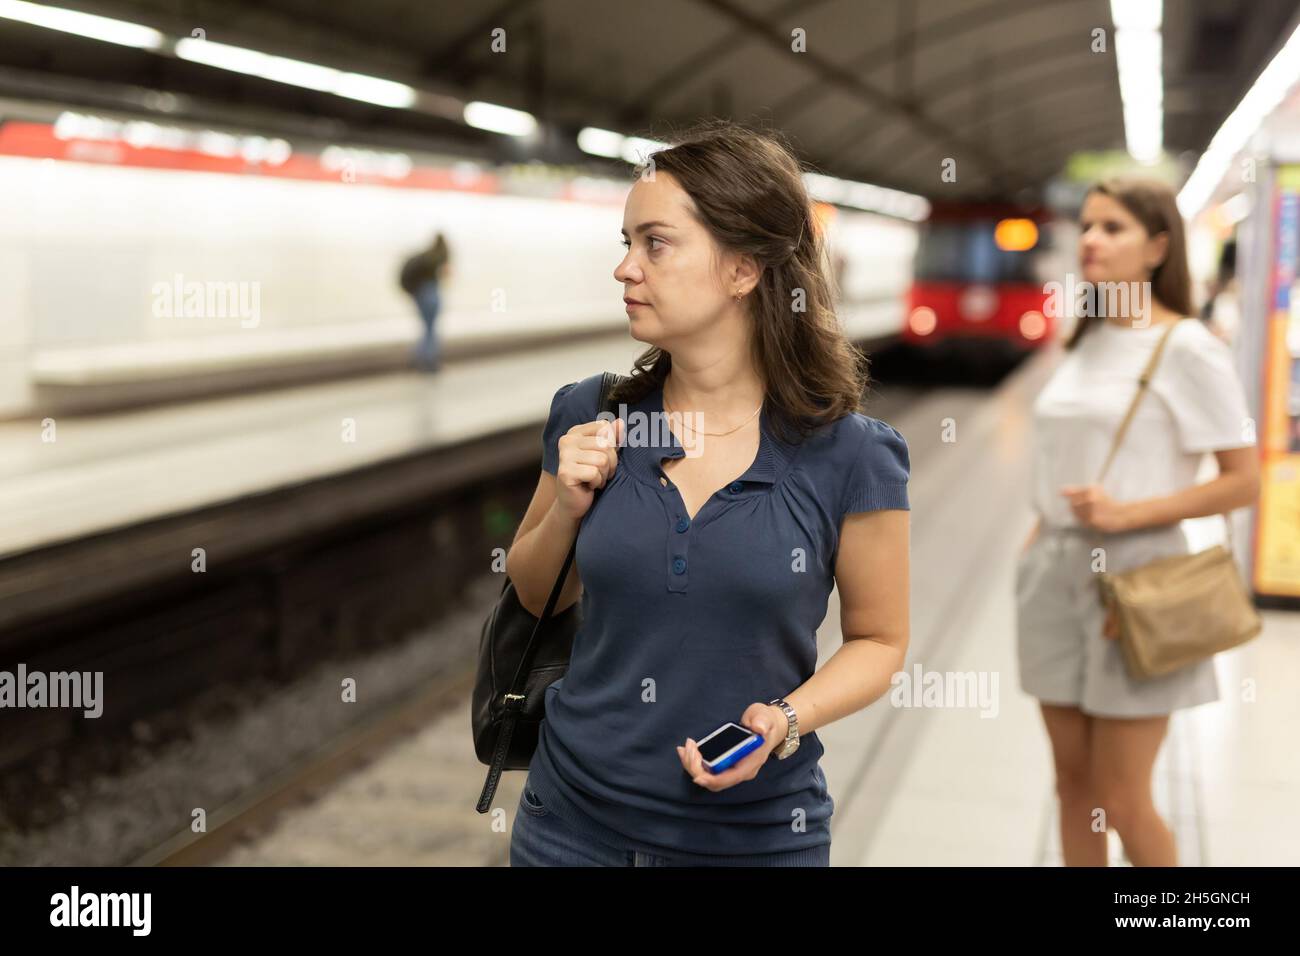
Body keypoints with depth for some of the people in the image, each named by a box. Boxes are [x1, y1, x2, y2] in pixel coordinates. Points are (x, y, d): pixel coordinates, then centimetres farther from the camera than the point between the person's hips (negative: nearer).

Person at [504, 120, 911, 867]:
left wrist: (787, 719, -19)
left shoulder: (848, 456, -13)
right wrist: (567, 510, -10)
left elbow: (879, 641, -1)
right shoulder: (591, 416, -4)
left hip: (756, 834, -2)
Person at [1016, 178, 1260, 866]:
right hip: (1057, 570, 6)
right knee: (1074, 783, 12)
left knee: (1122, 803, 0)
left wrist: (1127, 513, -18)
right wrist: (1039, 538, 10)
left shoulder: (1187, 347, -9)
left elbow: (1243, 481, -11)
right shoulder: (1086, 342, 11)